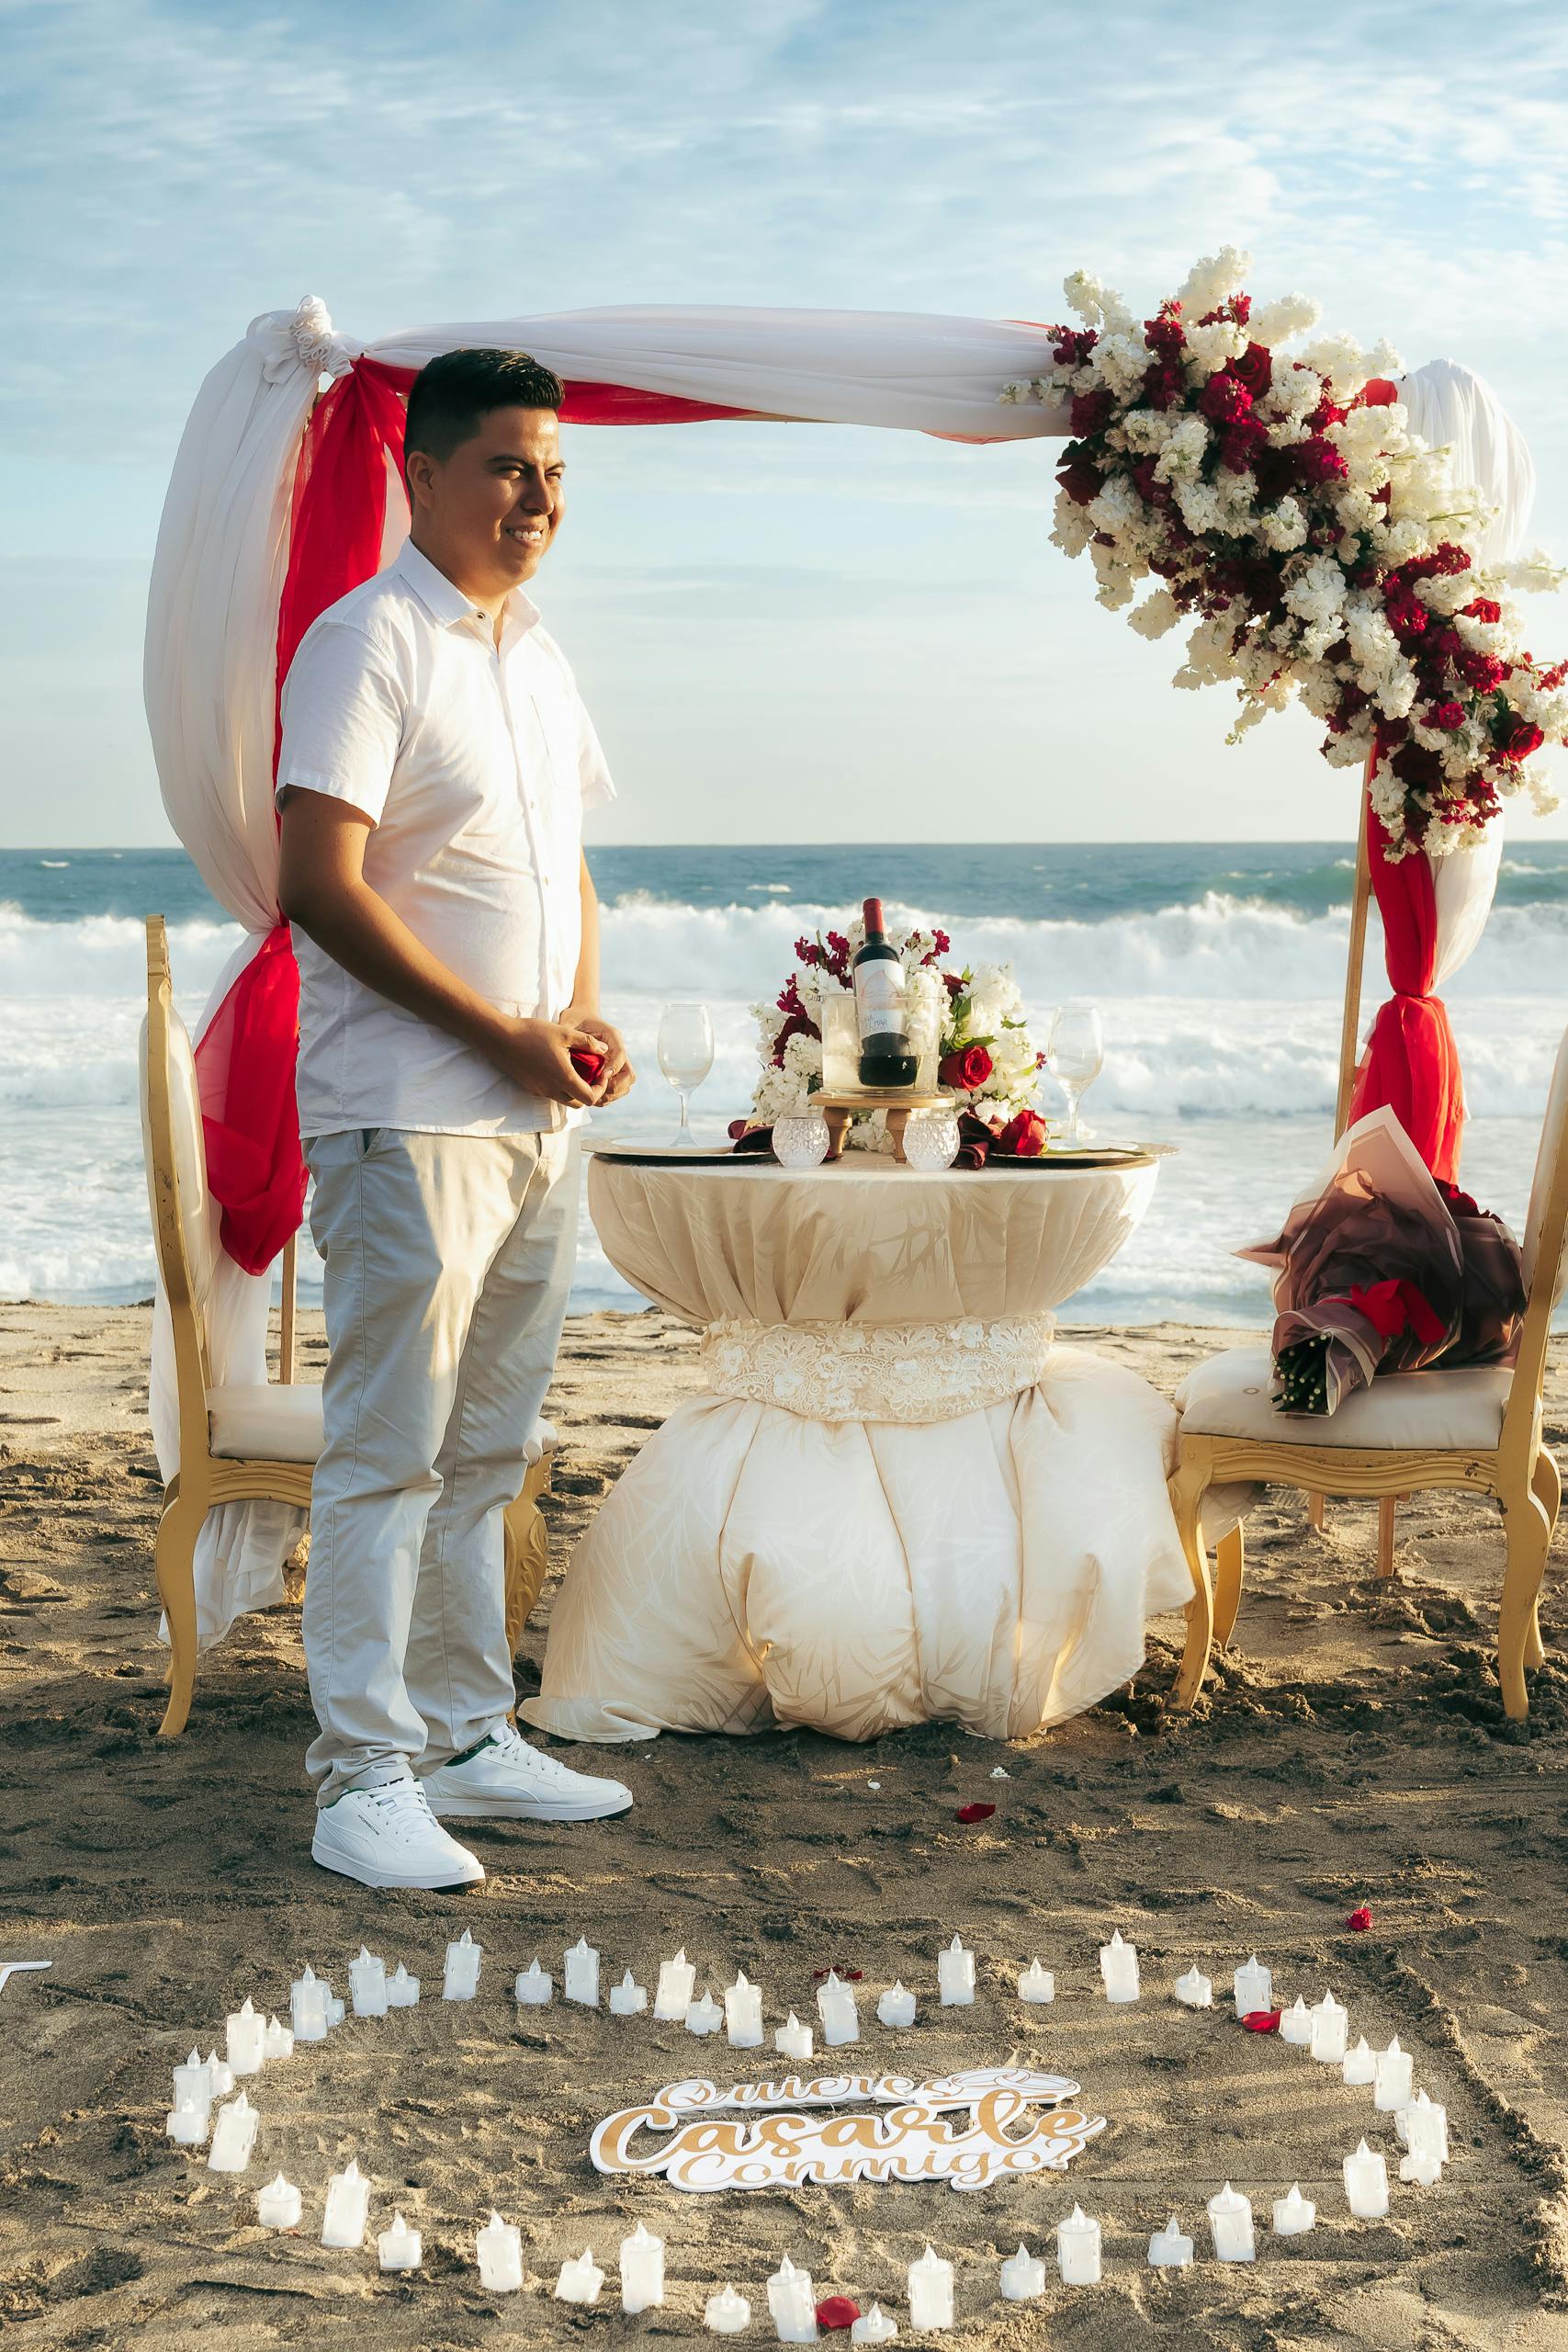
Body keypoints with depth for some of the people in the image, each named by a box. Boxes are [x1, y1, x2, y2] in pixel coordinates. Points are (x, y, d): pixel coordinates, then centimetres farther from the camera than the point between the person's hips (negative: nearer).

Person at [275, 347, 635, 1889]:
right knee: (388, 1456, -6)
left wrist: (586, 1020, 6)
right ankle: (363, 1781, 1)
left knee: (482, 1456, 14)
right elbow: (320, 885, -17)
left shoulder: (535, 651, 17)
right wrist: (506, 1036, -15)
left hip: (538, 1122, 8)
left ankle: (466, 1741, 23)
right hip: (407, 1114, -8)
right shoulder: (365, 644, -9)